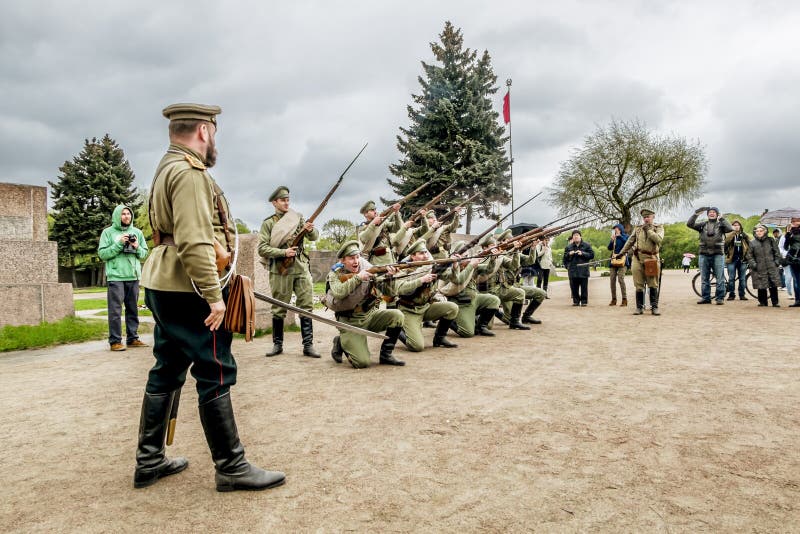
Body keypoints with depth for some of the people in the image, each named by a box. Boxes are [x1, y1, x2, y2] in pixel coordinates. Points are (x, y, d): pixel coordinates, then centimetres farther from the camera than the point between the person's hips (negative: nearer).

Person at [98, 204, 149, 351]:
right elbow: (102, 253, -4)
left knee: (133, 309, 9)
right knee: (115, 310, -4)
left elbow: (144, 253, 13)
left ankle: (132, 338, 17)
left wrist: (137, 247, -7)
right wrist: (118, 244, -13)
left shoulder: (137, 232, 12)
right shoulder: (108, 232, 2)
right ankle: (115, 341, -1)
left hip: (134, 276, 4)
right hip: (115, 277, -4)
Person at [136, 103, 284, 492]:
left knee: (166, 373, 15)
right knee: (216, 375, -5)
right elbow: (194, 242, -24)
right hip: (188, 291, -11)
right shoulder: (190, 172, -14)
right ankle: (231, 467, 4)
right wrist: (213, 295, -24)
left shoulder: (167, 169, 18)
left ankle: (149, 461, 24)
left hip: (165, 288, 11)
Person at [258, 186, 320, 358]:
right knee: (279, 309, 6)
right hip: (280, 271, -2)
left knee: (306, 306, -1)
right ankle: (277, 344, 18)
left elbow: (314, 237, 6)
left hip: (301, 268, 2)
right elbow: (262, 248, -5)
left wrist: (310, 230, -17)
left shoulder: (298, 217, 12)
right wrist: (283, 252, -16)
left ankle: (308, 345, 3)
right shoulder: (268, 223, 3)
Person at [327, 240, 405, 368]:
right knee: (362, 362, -18)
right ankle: (340, 343, 14)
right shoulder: (335, 274, -5)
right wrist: (357, 278, -27)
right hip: (351, 322, -4)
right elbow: (337, 293, -25)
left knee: (397, 315, -23)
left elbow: (387, 291, -6)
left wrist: (389, 277, -26)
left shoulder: (368, 268, 0)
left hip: (371, 315, 4)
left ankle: (386, 354, -3)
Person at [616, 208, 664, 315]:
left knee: (653, 284, 0)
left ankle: (654, 307, 7)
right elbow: (630, 242, 19)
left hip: (652, 259, -2)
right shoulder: (637, 228, 14)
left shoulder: (658, 228, 6)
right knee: (639, 285, 2)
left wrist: (648, 230, -10)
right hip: (638, 258, 2)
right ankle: (639, 307, 8)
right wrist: (621, 253, 17)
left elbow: (658, 239, -13)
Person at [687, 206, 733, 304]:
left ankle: (720, 298, 3)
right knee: (704, 278, 6)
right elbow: (689, 224, -2)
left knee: (720, 278, -2)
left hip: (718, 254, -2)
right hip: (704, 255, 2)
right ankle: (705, 297, 13)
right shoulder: (702, 225, 11)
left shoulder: (721, 225, 7)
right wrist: (696, 213, -10)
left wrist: (722, 219, -11)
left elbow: (730, 229, -11)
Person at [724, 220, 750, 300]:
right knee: (731, 278, -1)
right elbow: (726, 241, -18)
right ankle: (731, 294, 6)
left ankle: (742, 295, 12)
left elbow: (750, 245, 7)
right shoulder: (729, 235, 4)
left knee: (742, 278, 6)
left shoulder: (744, 235, 10)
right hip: (732, 259, -2)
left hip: (742, 260, 2)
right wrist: (733, 231, -21)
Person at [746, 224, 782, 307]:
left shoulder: (770, 240, 8)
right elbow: (749, 256, 5)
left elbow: (777, 252, 13)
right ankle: (763, 302, 12)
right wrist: (753, 264, -6)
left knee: (773, 285, 1)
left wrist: (777, 261, 3)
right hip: (759, 269, -1)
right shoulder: (752, 242, 3)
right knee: (761, 287, 1)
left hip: (772, 267, 1)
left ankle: (775, 302, 10)